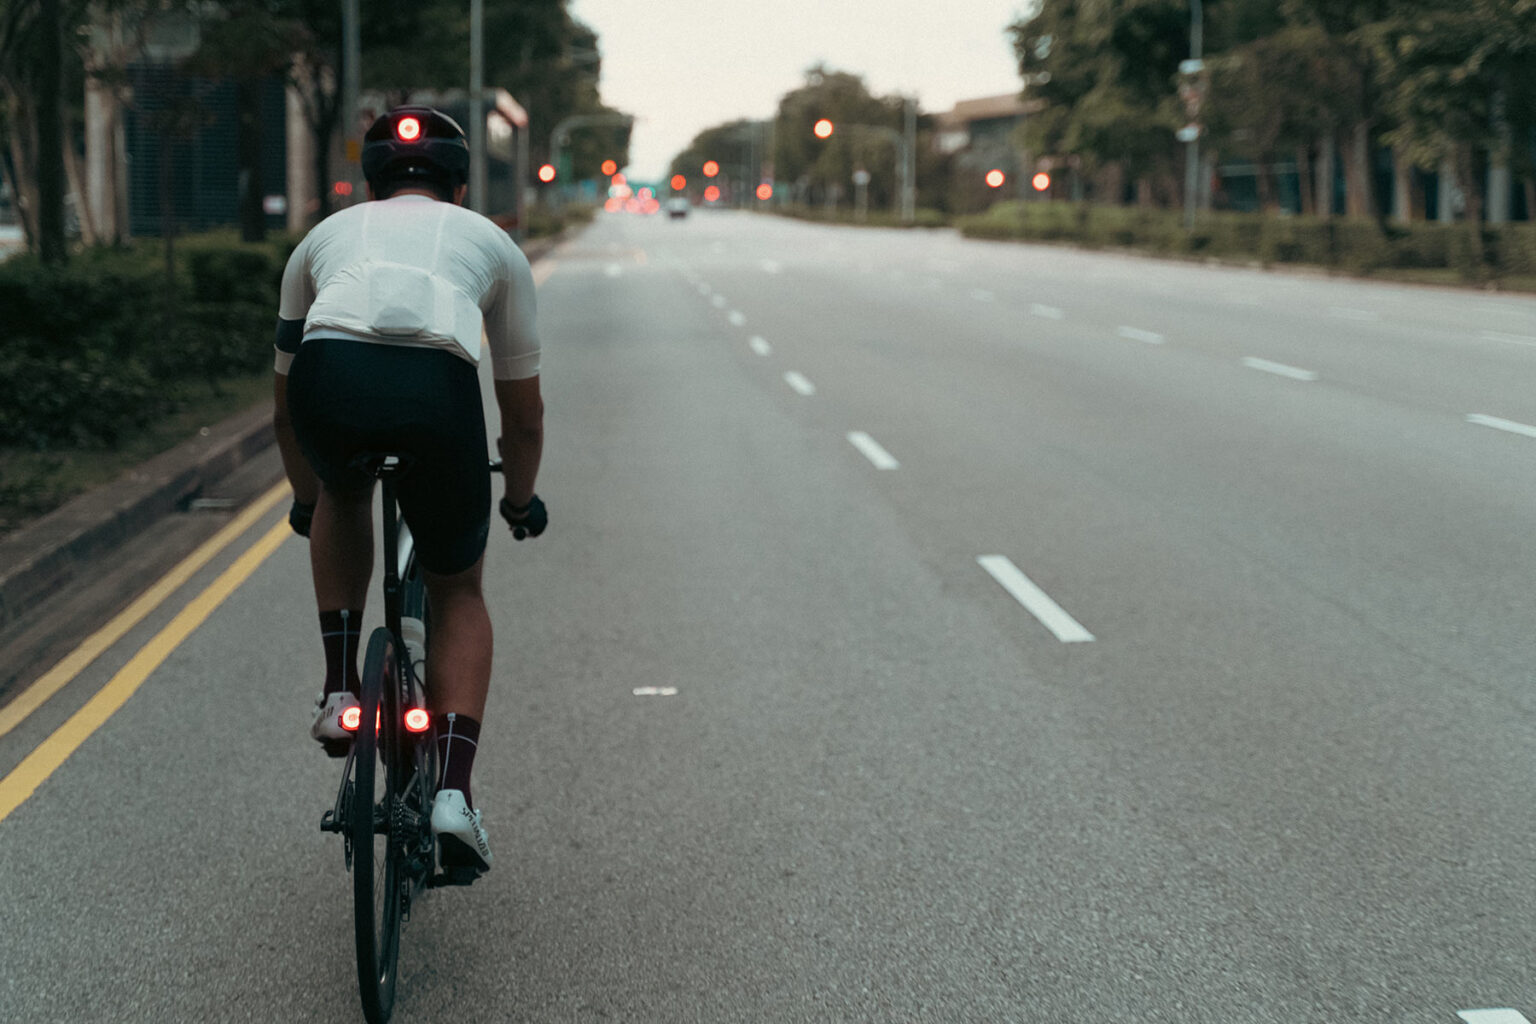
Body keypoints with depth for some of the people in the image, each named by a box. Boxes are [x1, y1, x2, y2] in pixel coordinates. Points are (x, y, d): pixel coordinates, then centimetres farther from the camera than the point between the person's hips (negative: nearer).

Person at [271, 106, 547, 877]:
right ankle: (453, 790, 6)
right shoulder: (491, 242, 34)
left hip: (329, 375, 1)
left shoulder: (326, 235, 36)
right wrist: (520, 500, 58)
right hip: (437, 385, -1)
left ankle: (340, 690, 27)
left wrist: (304, 497, 61)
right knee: (459, 591, 21)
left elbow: (285, 397, 46)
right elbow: (523, 410, 41)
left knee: (343, 496, 38)